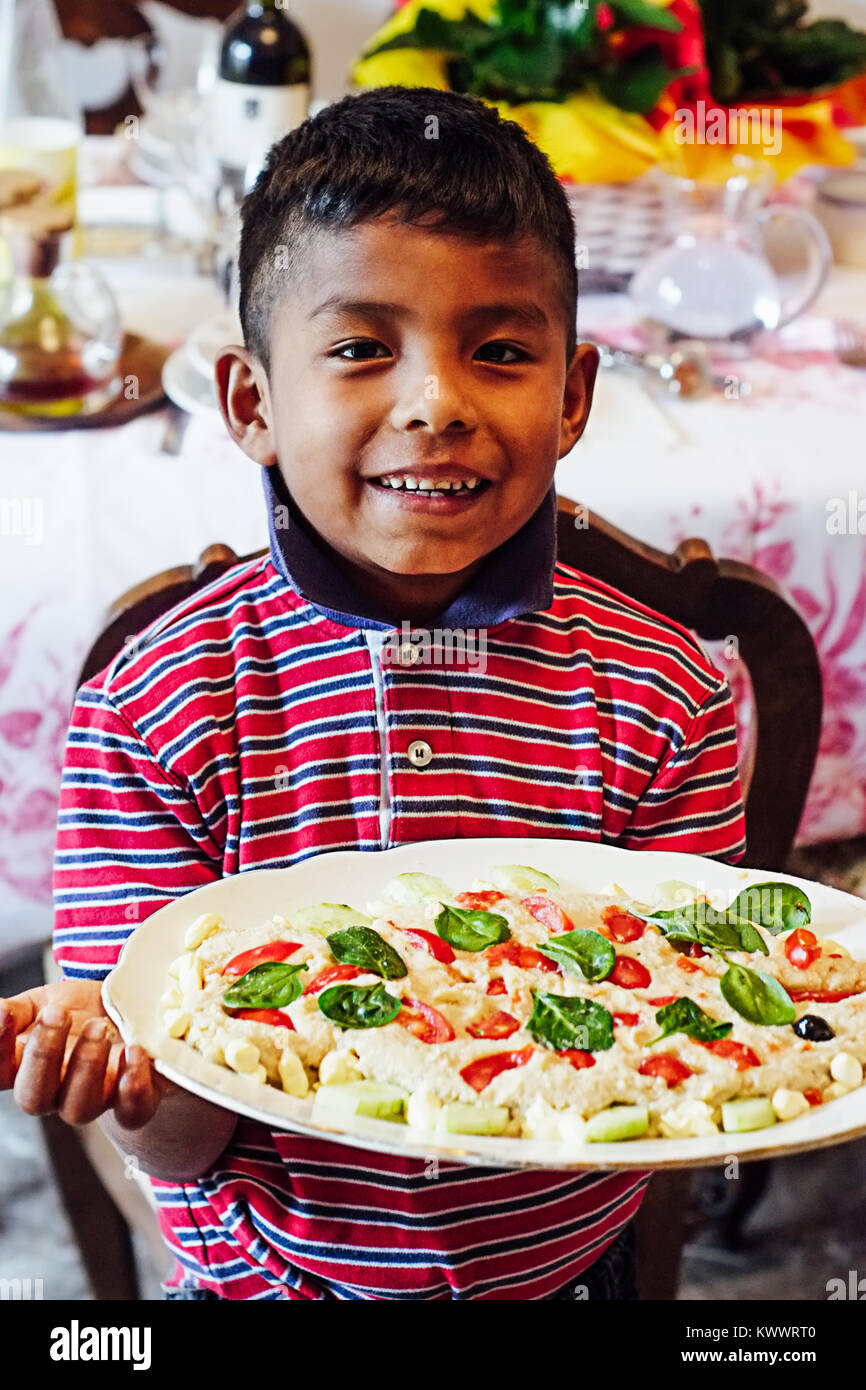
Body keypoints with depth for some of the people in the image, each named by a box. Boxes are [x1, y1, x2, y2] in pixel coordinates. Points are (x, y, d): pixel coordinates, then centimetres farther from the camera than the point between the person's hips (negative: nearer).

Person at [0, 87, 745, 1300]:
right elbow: (183, 1152, -10)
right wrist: (137, 1080, -31)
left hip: (563, 1268, 4)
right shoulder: (155, 708, -12)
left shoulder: (663, 696, -8)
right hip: (266, 1275, -3)